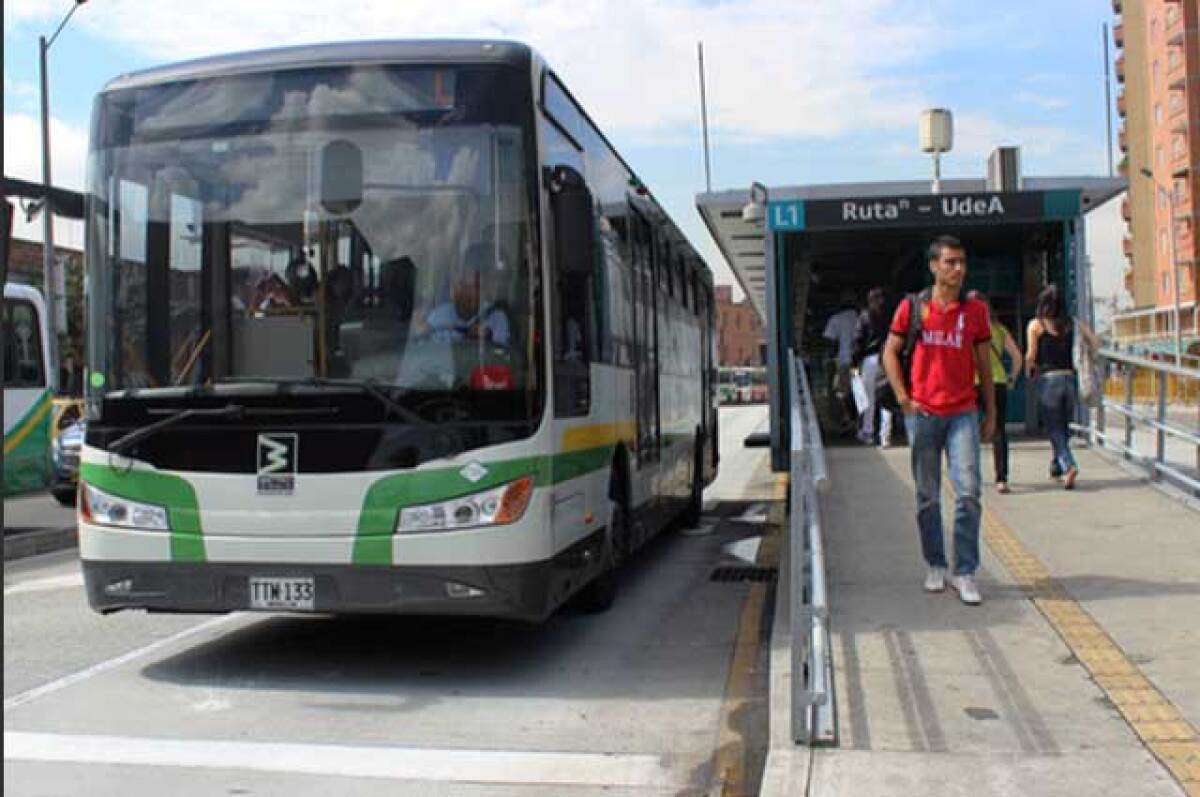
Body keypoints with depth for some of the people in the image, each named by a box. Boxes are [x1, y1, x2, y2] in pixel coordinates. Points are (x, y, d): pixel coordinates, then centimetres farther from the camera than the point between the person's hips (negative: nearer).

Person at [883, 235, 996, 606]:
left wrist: (991, 412, 11)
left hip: (963, 413, 1)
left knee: (968, 492, -7)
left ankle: (965, 572, 1)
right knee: (927, 495, 7)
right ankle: (935, 565, 21)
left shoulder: (975, 310, 5)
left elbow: (983, 364, 12)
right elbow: (890, 352, 7)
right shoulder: (912, 306, 1)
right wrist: (903, 398, -2)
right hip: (922, 413, 0)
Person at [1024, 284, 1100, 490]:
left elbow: (1031, 355, -7)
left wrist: (1029, 371, 12)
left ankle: (1069, 465, -19)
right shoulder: (1072, 323, 6)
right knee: (1064, 427, 18)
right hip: (1069, 378, 3)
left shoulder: (1036, 324, -2)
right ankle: (1057, 466, 31)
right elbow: (1096, 343, 1)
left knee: (1054, 429, 1)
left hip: (1048, 379, -3)